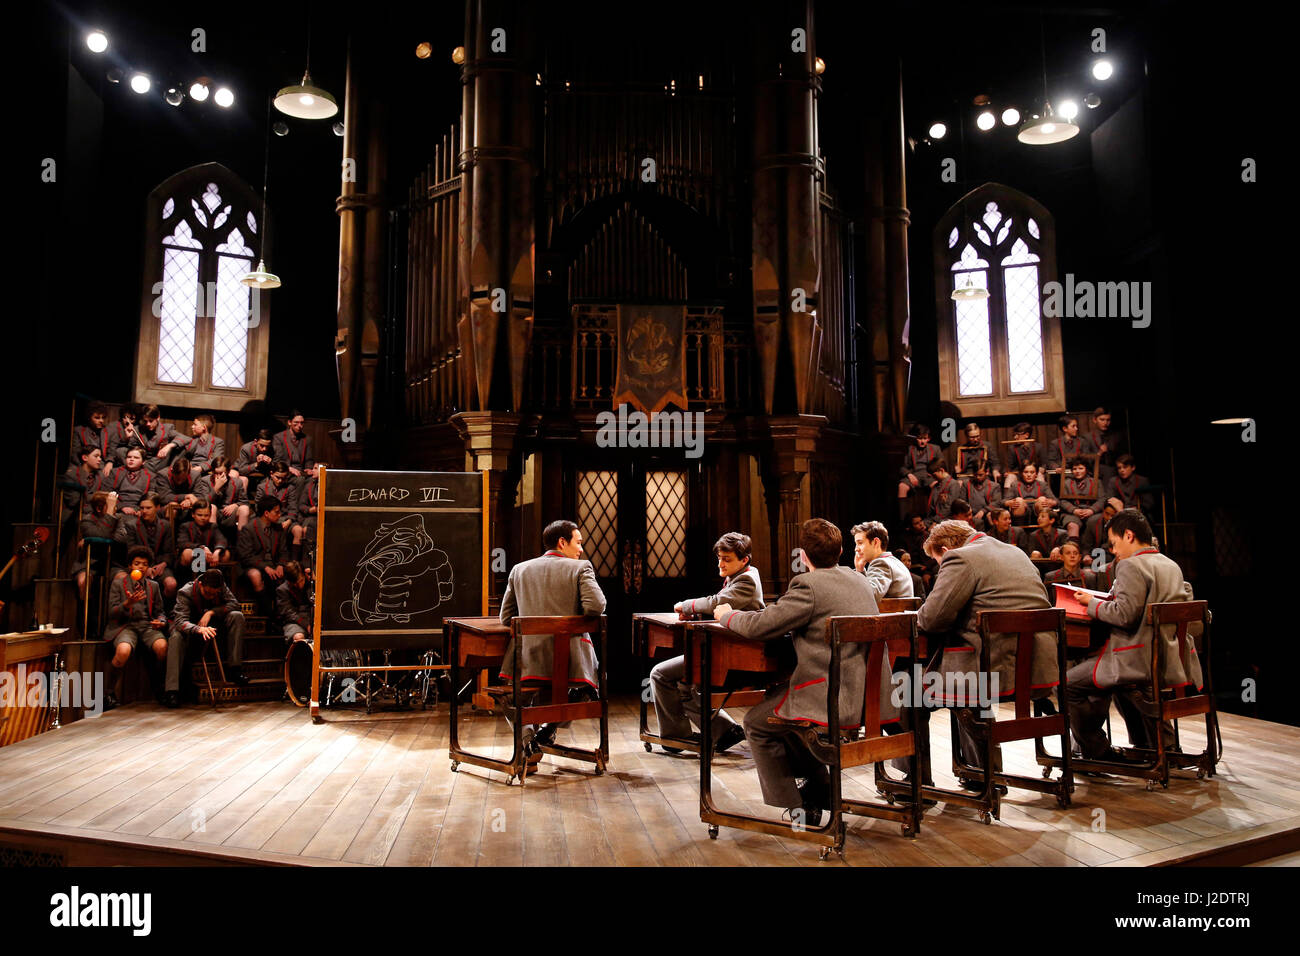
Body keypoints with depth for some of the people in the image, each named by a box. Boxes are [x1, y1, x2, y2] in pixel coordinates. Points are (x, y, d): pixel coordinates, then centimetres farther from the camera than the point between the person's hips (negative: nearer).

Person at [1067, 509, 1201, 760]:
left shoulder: (1131, 565, -13)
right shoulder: (1172, 565, 14)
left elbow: (1125, 615, -22)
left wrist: (1092, 603, -6)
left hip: (1144, 662, -10)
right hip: (1177, 663, 10)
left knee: (1070, 684, -3)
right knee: (1115, 675, 36)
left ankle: (1097, 753, 4)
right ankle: (1159, 743, 37)